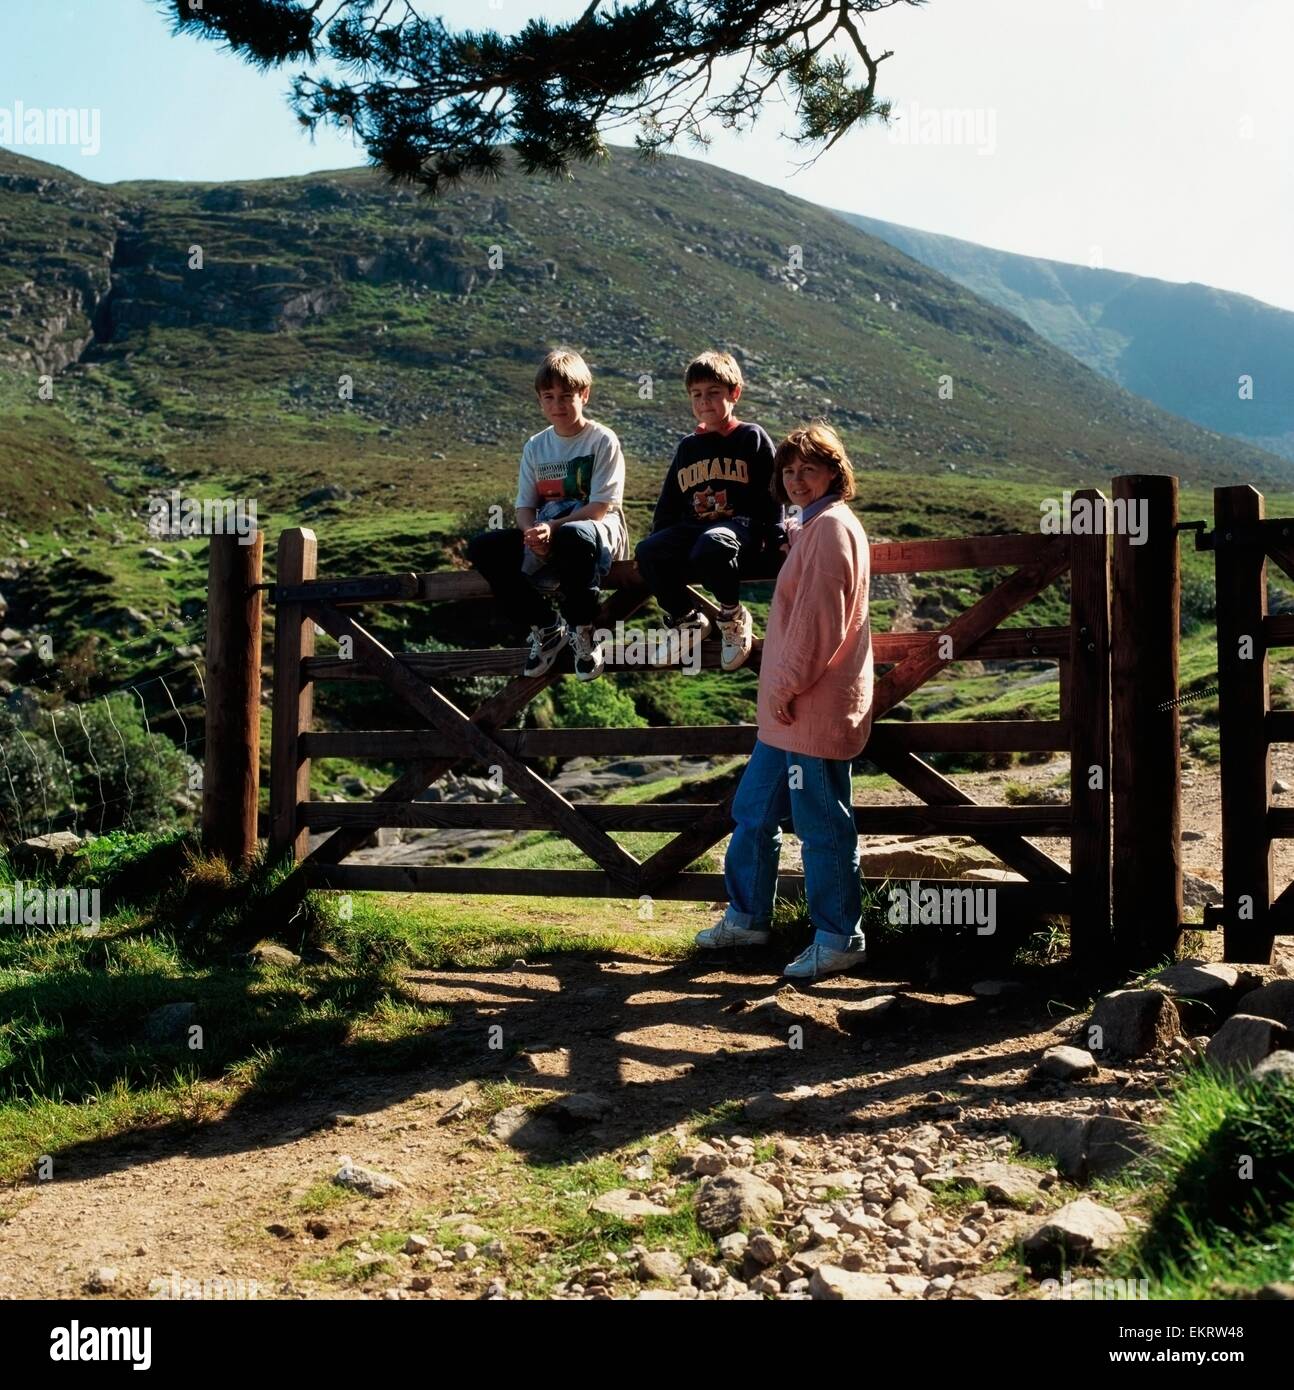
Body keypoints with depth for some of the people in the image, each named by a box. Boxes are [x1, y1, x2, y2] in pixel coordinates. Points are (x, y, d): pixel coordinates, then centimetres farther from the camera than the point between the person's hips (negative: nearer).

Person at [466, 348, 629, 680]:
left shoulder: (602, 440, -3)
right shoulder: (535, 447, 13)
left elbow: (601, 506, -13)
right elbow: (525, 506, 8)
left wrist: (553, 527, -25)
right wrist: (532, 533, -17)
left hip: (599, 531, -6)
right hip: (543, 536, 6)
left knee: (574, 536, -43)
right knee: (482, 547, -17)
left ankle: (583, 630, -19)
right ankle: (547, 626, -5)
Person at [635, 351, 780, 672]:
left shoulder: (752, 438, 8)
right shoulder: (688, 447, 22)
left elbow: (772, 493, 3)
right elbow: (668, 504, 25)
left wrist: (774, 539, -8)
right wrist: (659, 542, 15)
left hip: (740, 524, -5)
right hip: (691, 527, 5)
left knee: (711, 545, -41)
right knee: (647, 551, -24)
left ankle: (733, 615, -15)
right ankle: (686, 620, -5)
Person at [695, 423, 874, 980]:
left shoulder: (830, 527, -13)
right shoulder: (811, 527, 18)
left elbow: (820, 619, -19)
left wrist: (788, 684, -16)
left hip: (816, 706, -10)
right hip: (791, 708, 10)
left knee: (822, 825, -1)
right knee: (754, 810, 17)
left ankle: (840, 939, 11)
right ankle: (746, 918, 29)